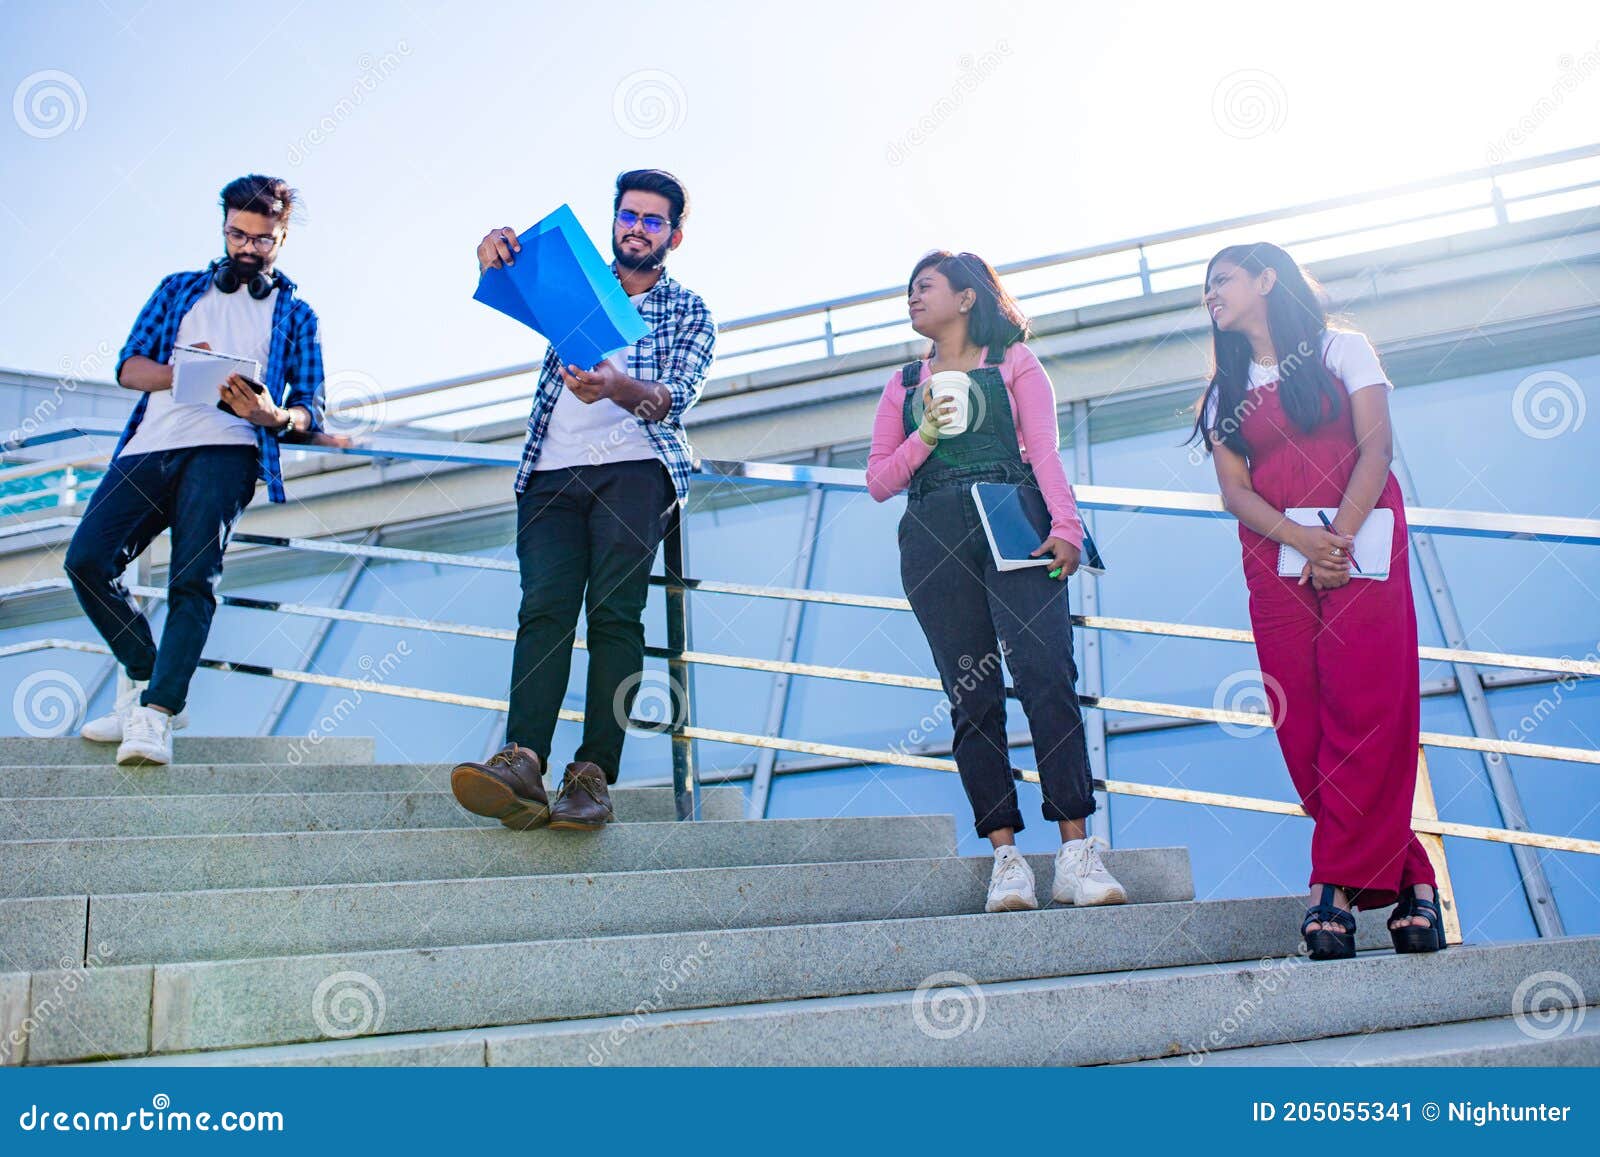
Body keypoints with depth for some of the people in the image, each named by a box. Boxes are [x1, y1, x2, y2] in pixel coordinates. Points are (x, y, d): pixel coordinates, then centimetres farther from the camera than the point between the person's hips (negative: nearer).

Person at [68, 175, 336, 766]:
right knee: (86, 559, -14)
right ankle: (144, 679, 5)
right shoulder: (179, 289, 26)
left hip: (224, 452, -3)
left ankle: (155, 713, -27)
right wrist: (182, 374, -8)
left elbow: (309, 410, 11)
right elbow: (129, 367, 15)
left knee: (193, 577, -23)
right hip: (150, 447, 3)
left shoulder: (294, 313, 20)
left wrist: (275, 415, -13)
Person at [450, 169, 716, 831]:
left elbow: (677, 397, 0)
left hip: (636, 469, -2)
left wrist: (619, 388, -23)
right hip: (552, 473, 2)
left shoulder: (690, 314, 16)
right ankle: (522, 761, -32)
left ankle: (593, 775, -25)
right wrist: (494, 261, -16)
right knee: (544, 606, -18)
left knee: (613, 610, -20)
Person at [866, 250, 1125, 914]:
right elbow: (879, 482, 18)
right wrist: (924, 437, 0)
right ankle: (1006, 856, -6)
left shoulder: (1014, 361, 17)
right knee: (972, 695, -6)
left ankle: (1076, 853, -18)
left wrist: (1065, 525, -12)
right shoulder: (905, 384, 24)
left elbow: (1044, 450, 4)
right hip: (933, 534, 3)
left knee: (1046, 673, -18)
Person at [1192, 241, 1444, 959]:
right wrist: (1301, 540, -13)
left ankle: (1339, 887, -11)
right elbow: (1234, 489, 7)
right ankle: (1410, 883, -2)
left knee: (1363, 710, -15)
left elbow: (1376, 448, -2)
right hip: (1274, 559, 3)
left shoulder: (1341, 350, 10)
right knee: (1303, 728, -8)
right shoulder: (1227, 392, 20)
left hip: (1362, 543, -3)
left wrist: (1342, 538, -16)